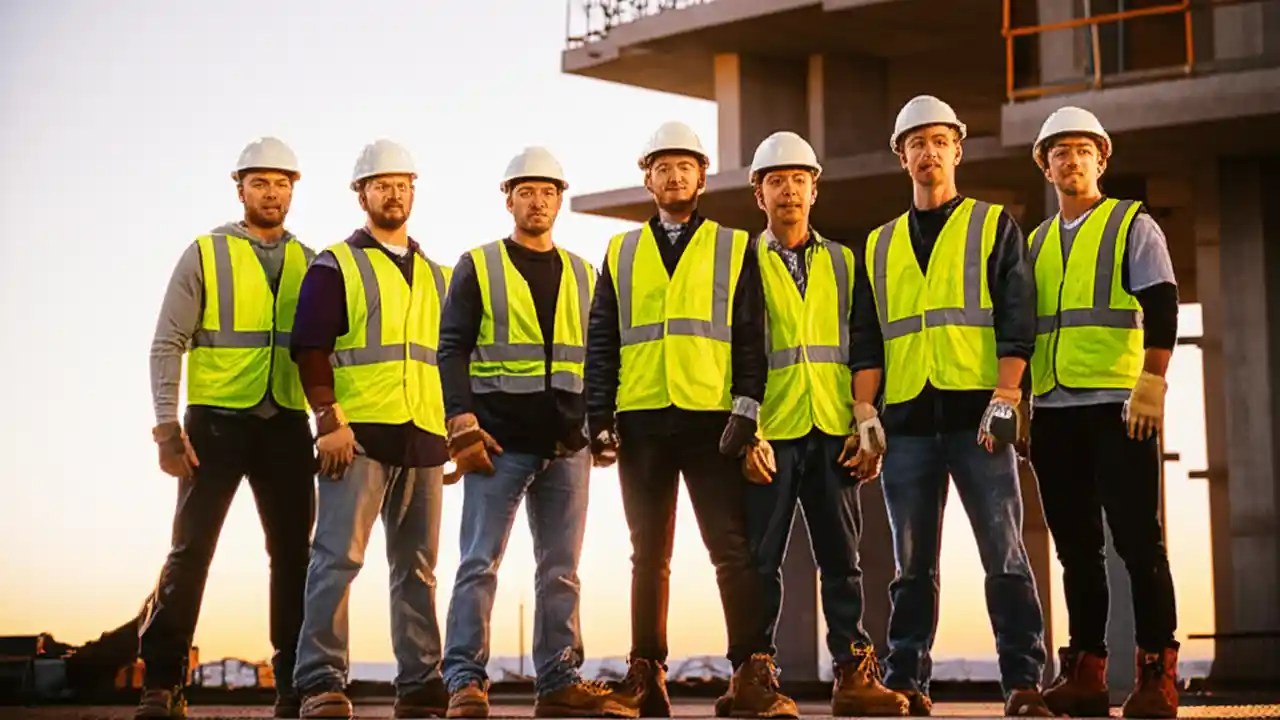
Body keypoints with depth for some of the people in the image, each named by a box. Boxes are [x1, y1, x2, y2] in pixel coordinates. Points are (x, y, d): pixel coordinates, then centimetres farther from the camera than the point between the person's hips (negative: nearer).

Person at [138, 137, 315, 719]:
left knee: (293, 555, 6)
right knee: (191, 550, -5)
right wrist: (167, 425, -13)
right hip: (216, 420, -3)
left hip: (286, 425, 3)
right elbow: (168, 343, -3)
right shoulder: (205, 255, 1)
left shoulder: (310, 264, 10)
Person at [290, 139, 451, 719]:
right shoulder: (336, 265, 5)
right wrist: (329, 419, -15)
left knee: (417, 567, 7)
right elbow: (311, 349, -5)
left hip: (423, 437, 5)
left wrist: (453, 432, 16)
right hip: (358, 432, -5)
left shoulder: (435, 275, 21)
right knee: (338, 556, -12)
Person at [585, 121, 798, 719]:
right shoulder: (621, 254, 15)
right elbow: (600, 341, 11)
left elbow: (751, 335, 3)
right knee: (648, 556, 7)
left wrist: (746, 409, -8)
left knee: (733, 550, -7)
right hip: (641, 422, 2)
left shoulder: (733, 249, 10)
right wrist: (600, 416, 0)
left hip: (711, 420, -2)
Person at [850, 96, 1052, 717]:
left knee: (1004, 554, -6)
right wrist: (864, 414, 3)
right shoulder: (879, 246, 18)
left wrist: (1005, 399, -11)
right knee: (912, 562, 6)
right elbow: (865, 338, 14)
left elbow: (1017, 319, 0)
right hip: (906, 417, 3)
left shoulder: (994, 226, 9)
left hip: (978, 414, -3)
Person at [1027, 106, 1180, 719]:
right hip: (1053, 411, 5)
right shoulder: (1035, 243, 18)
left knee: (1137, 540, -6)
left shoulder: (1133, 225, 4)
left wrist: (1152, 382, -17)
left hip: (1118, 407, -5)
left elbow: (1161, 306, -7)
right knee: (1076, 546, 6)